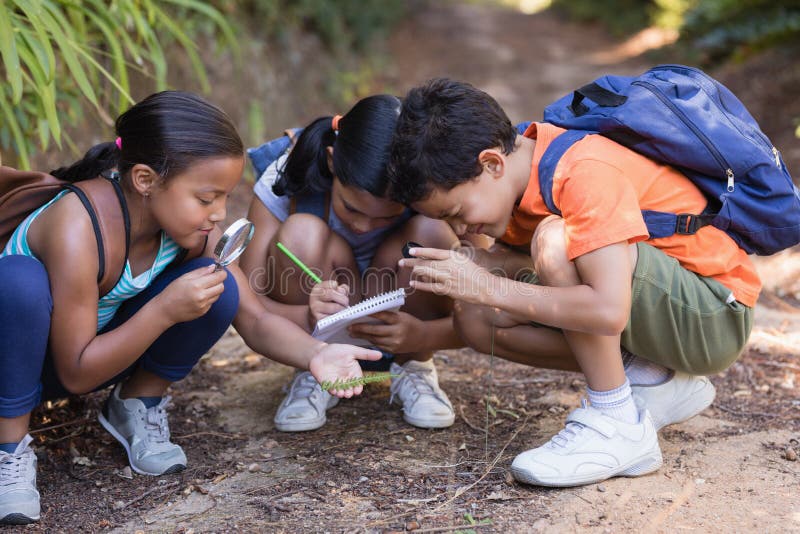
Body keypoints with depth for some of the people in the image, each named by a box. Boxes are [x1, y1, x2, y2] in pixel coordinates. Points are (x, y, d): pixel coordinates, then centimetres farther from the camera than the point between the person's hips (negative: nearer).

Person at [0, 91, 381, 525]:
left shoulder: (195, 231, -17)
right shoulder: (77, 231, -35)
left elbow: (256, 321, -14)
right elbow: (76, 375, -28)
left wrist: (315, 354, -34)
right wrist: (164, 310, -39)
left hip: (101, 352, 5)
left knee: (217, 290, -20)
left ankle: (136, 408, 5)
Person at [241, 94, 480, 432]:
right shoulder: (286, 179, -25)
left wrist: (421, 336, -42)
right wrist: (308, 318, -46)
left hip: (399, 321, 1)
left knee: (429, 236, -29)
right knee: (301, 234, -30)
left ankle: (413, 367, -4)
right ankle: (316, 376, -8)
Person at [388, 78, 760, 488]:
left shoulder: (584, 173, -28)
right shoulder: (519, 167, -2)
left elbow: (609, 312, -36)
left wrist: (488, 287, -30)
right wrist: (470, 266, -14)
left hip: (719, 316, -8)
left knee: (556, 239, -32)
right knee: (474, 319, -6)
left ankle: (620, 425, -19)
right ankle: (655, 386, 1)